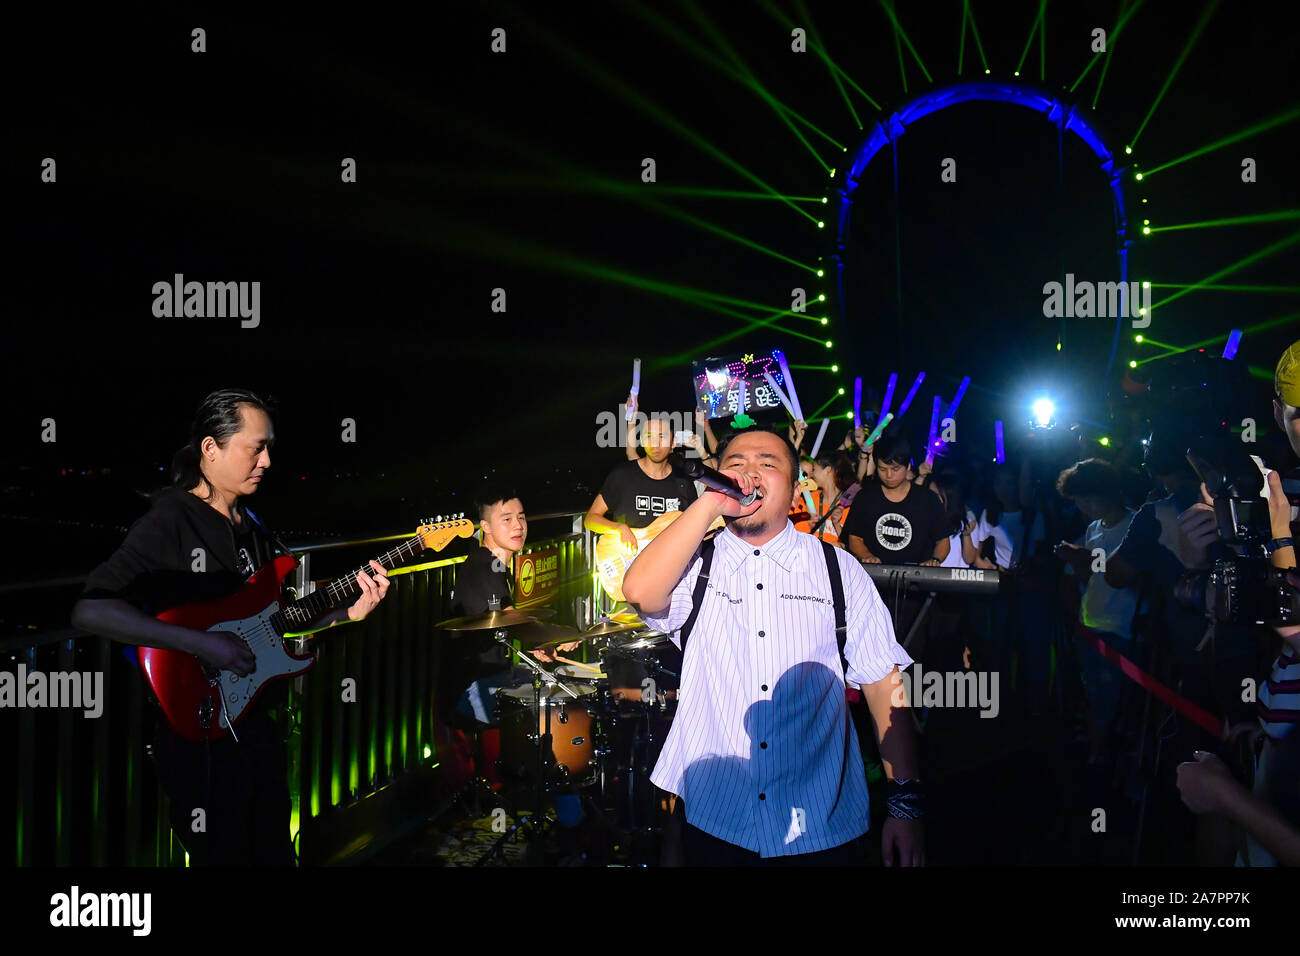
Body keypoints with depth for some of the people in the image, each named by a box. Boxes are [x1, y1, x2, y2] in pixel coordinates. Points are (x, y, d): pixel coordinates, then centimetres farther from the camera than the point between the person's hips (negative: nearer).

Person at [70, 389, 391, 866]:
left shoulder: (253, 529, 11)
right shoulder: (169, 523, -15)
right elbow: (89, 610, -26)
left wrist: (348, 611, -1)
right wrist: (201, 643, -29)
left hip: (258, 724, 8)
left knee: (274, 852, 18)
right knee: (224, 855, 5)